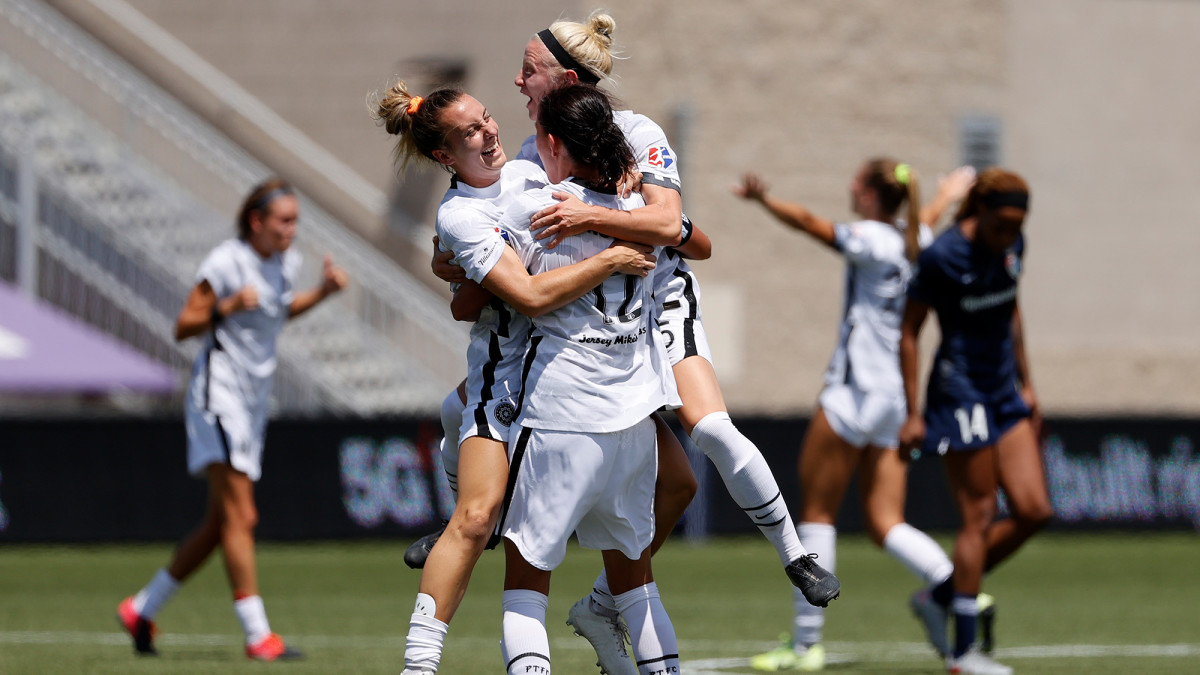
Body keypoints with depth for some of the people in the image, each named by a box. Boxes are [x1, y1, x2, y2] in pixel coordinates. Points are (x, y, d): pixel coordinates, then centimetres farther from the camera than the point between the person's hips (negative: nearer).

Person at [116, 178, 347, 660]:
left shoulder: (286, 261, 7)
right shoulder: (225, 263, -15)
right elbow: (183, 327, -11)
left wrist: (323, 291, 11)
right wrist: (227, 307, -27)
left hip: (253, 401, 9)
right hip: (218, 392, -9)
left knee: (221, 524, 10)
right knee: (240, 516, -14)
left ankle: (141, 611, 24)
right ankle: (257, 637, -15)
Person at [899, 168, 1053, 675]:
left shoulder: (1011, 246, 4)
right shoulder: (942, 257, -17)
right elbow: (908, 331, -11)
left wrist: (1026, 384, 19)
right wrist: (913, 413, -11)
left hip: (1003, 391, 8)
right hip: (959, 391, -8)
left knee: (1034, 511, -1)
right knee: (979, 518, -6)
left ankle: (940, 597, 14)